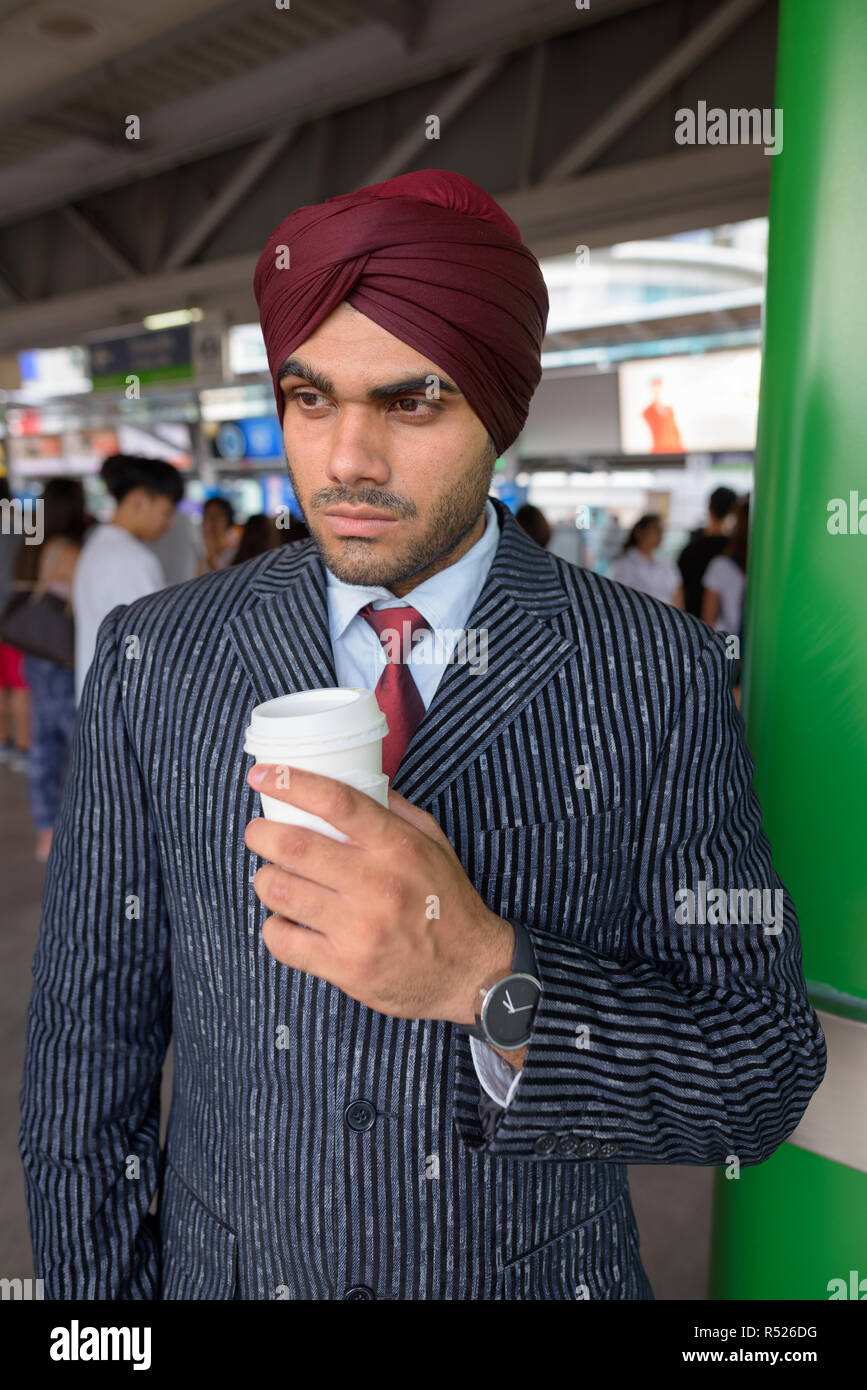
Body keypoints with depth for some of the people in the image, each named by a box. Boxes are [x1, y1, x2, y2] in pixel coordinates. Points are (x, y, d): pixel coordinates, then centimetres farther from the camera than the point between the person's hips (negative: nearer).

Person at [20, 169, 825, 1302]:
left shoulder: (661, 677, -16)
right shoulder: (151, 660, -11)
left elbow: (768, 1079, -16)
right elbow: (89, 1037, -6)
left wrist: (487, 977, -31)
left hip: (542, 1277, 0)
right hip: (225, 1271, 1)